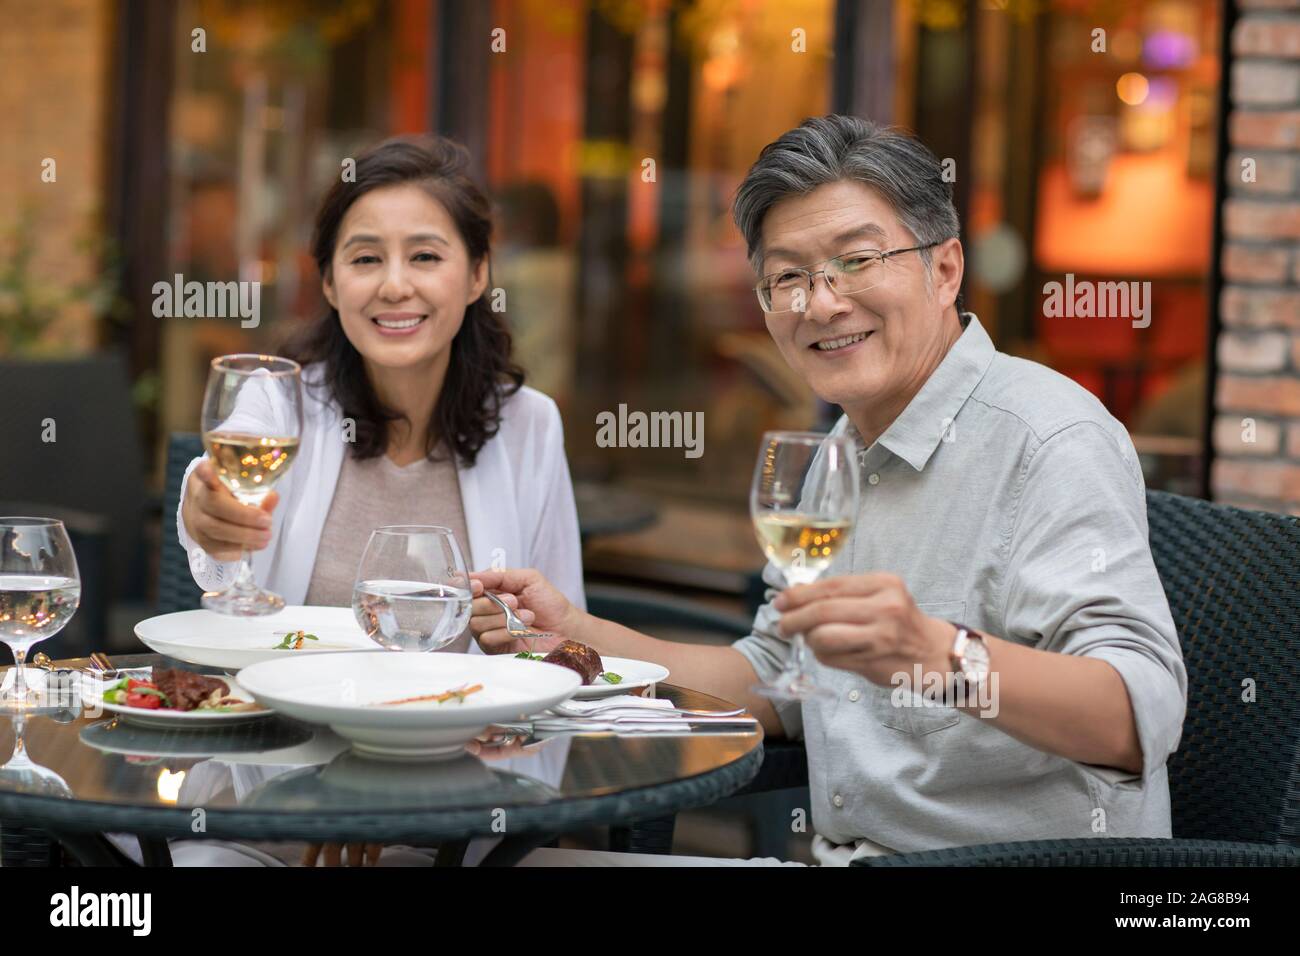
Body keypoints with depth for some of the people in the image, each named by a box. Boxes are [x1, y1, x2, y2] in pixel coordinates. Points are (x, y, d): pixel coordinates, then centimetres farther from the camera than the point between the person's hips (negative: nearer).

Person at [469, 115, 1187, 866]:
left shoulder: (1051, 440, -15)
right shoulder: (843, 454, 14)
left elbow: (1140, 719, -27)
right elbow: (773, 684, 23)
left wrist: (939, 656, -44)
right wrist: (573, 632, 11)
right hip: (846, 851, 8)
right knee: (535, 854, -4)